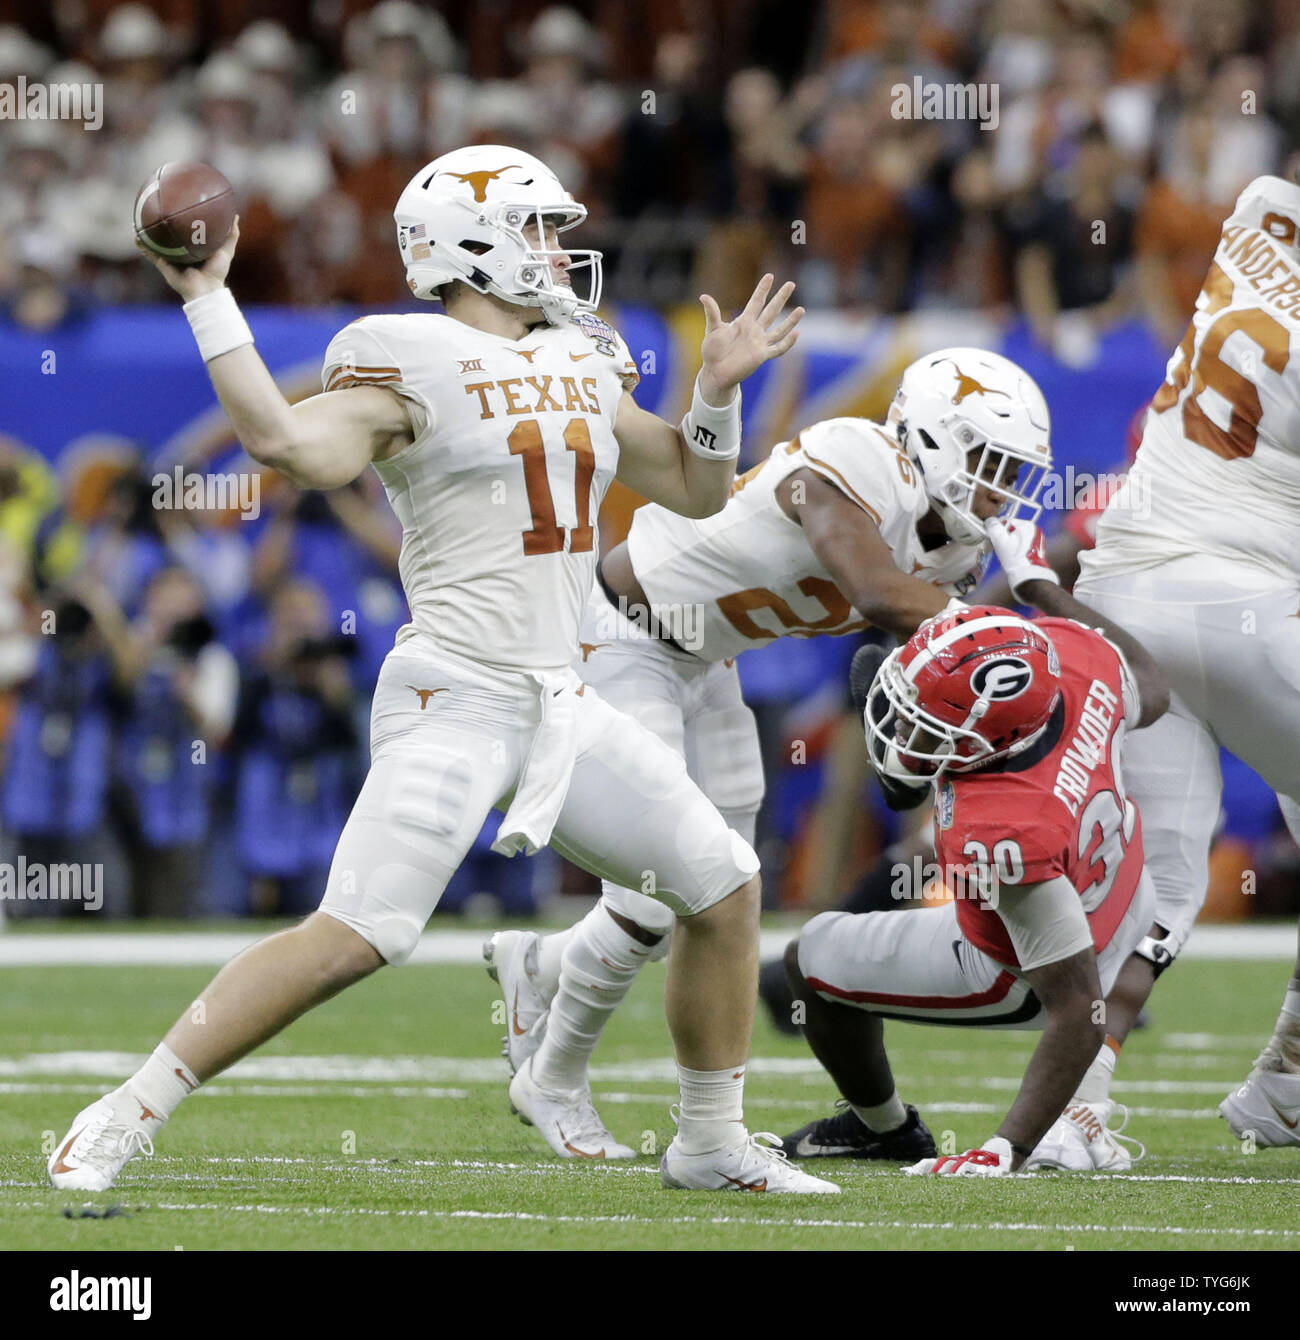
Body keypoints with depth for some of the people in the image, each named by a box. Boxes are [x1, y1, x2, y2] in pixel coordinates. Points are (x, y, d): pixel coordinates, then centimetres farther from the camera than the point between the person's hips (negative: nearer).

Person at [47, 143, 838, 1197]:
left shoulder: (581, 367, 16)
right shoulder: (411, 363, -8)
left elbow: (695, 490, 24)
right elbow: (291, 444, -25)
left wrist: (720, 388, 8)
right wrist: (208, 302, -23)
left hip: (560, 709, 8)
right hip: (456, 702, -8)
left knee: (725, 885, 8)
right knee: (357, 936, -19)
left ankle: (712, 1143, 24)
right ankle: (123, 1118, -13)